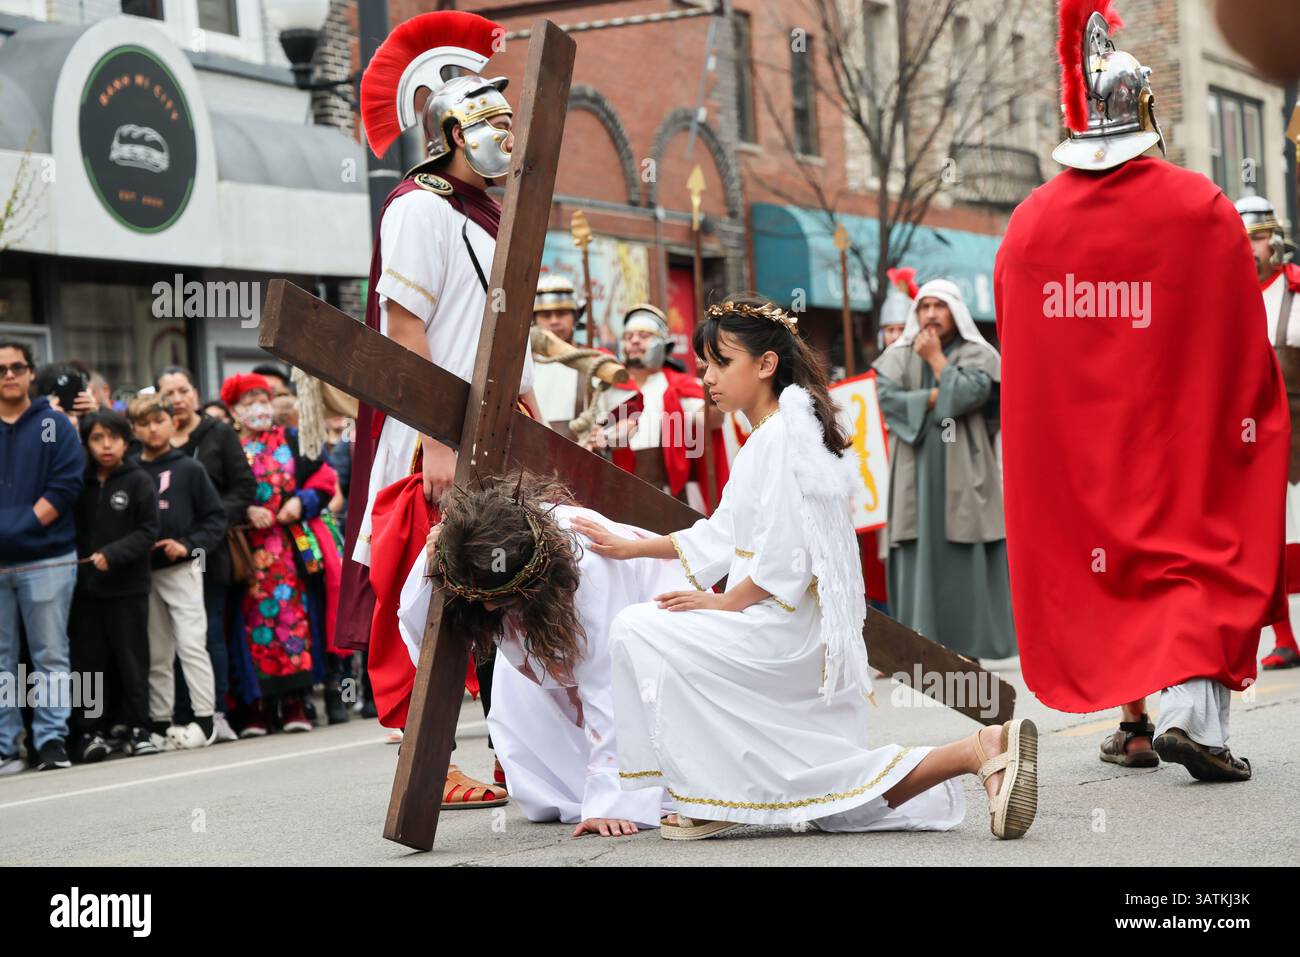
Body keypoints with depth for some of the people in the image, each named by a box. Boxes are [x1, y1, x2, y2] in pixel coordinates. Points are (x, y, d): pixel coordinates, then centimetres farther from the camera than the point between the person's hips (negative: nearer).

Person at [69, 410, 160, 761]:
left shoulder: (139, 482, 0)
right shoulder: (79, 482, 8)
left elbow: (147, 532, -5)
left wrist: (112, 554, -17)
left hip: (128, 588, -2)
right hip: (85, 587, 2)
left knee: (132, 661, 2)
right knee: (88, 661, 3)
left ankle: (137, 729, 10)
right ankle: (90, 731, 8)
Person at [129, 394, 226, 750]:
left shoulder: (189, 469, -1)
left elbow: (215, 517, 1)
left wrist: (188, 546, -9)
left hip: (183, 569, -3)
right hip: (143, 573, 3)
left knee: (191, 644, -7)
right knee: (156, 654, 9)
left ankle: (204, 720, -4)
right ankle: (160, 723, 15)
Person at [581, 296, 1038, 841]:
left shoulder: (781, 437, -13)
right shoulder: (763, 442, 20)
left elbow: (784, 556, -20)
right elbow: (722, 535, 23)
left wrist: (724, 602, -10)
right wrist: (630, 548, 19)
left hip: (784, 629, -10)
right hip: (813, 643, 10)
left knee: (638, 630, -10)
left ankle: (707, 797, -9)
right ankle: (980, 752, 3)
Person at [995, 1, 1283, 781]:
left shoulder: (1030, 222, -1)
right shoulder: (1201, 207, -9)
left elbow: (1016, 344, 5)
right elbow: (1243, 336, -7)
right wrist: (1254, 419, 4)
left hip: (1074, 436, 3)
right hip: (1180, 424, -3)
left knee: (1105, 563, 14)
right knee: (1198, 554, 0)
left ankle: (1133, 722, 17)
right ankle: (1189, 711, -18)